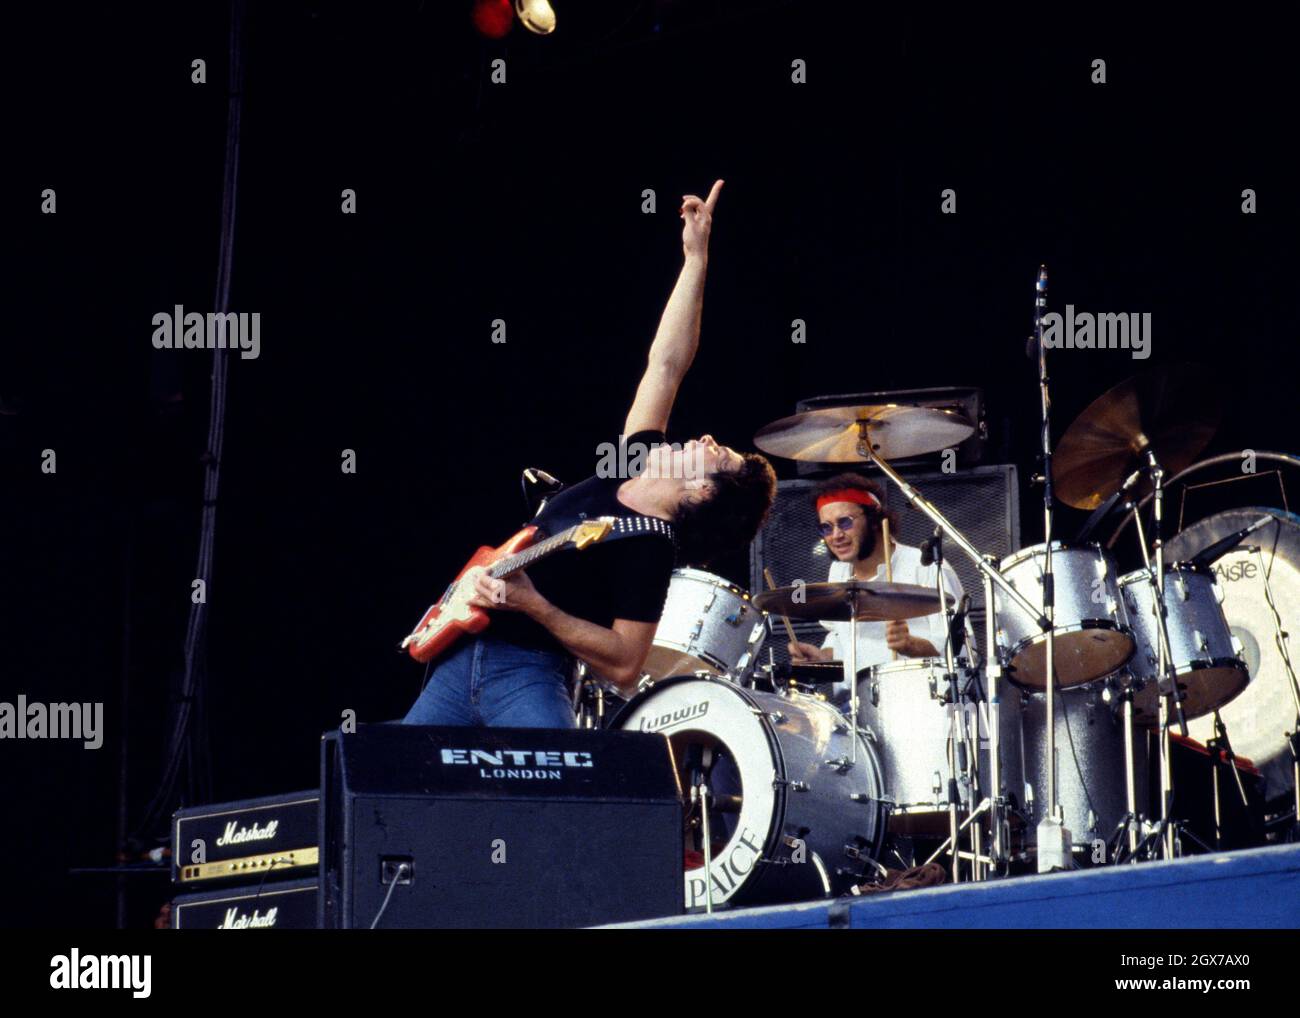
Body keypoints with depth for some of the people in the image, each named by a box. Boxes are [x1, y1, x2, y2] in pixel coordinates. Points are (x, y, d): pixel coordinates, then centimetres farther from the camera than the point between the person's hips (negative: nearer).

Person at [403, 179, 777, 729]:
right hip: (460, 658, 8)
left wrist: (533, 605, -24)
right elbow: (666, 366, 8)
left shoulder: (650, 548, -16)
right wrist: (696, 258, 5)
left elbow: (624, 667, -21)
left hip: (526, 677, -8)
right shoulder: (638, 467, 5)